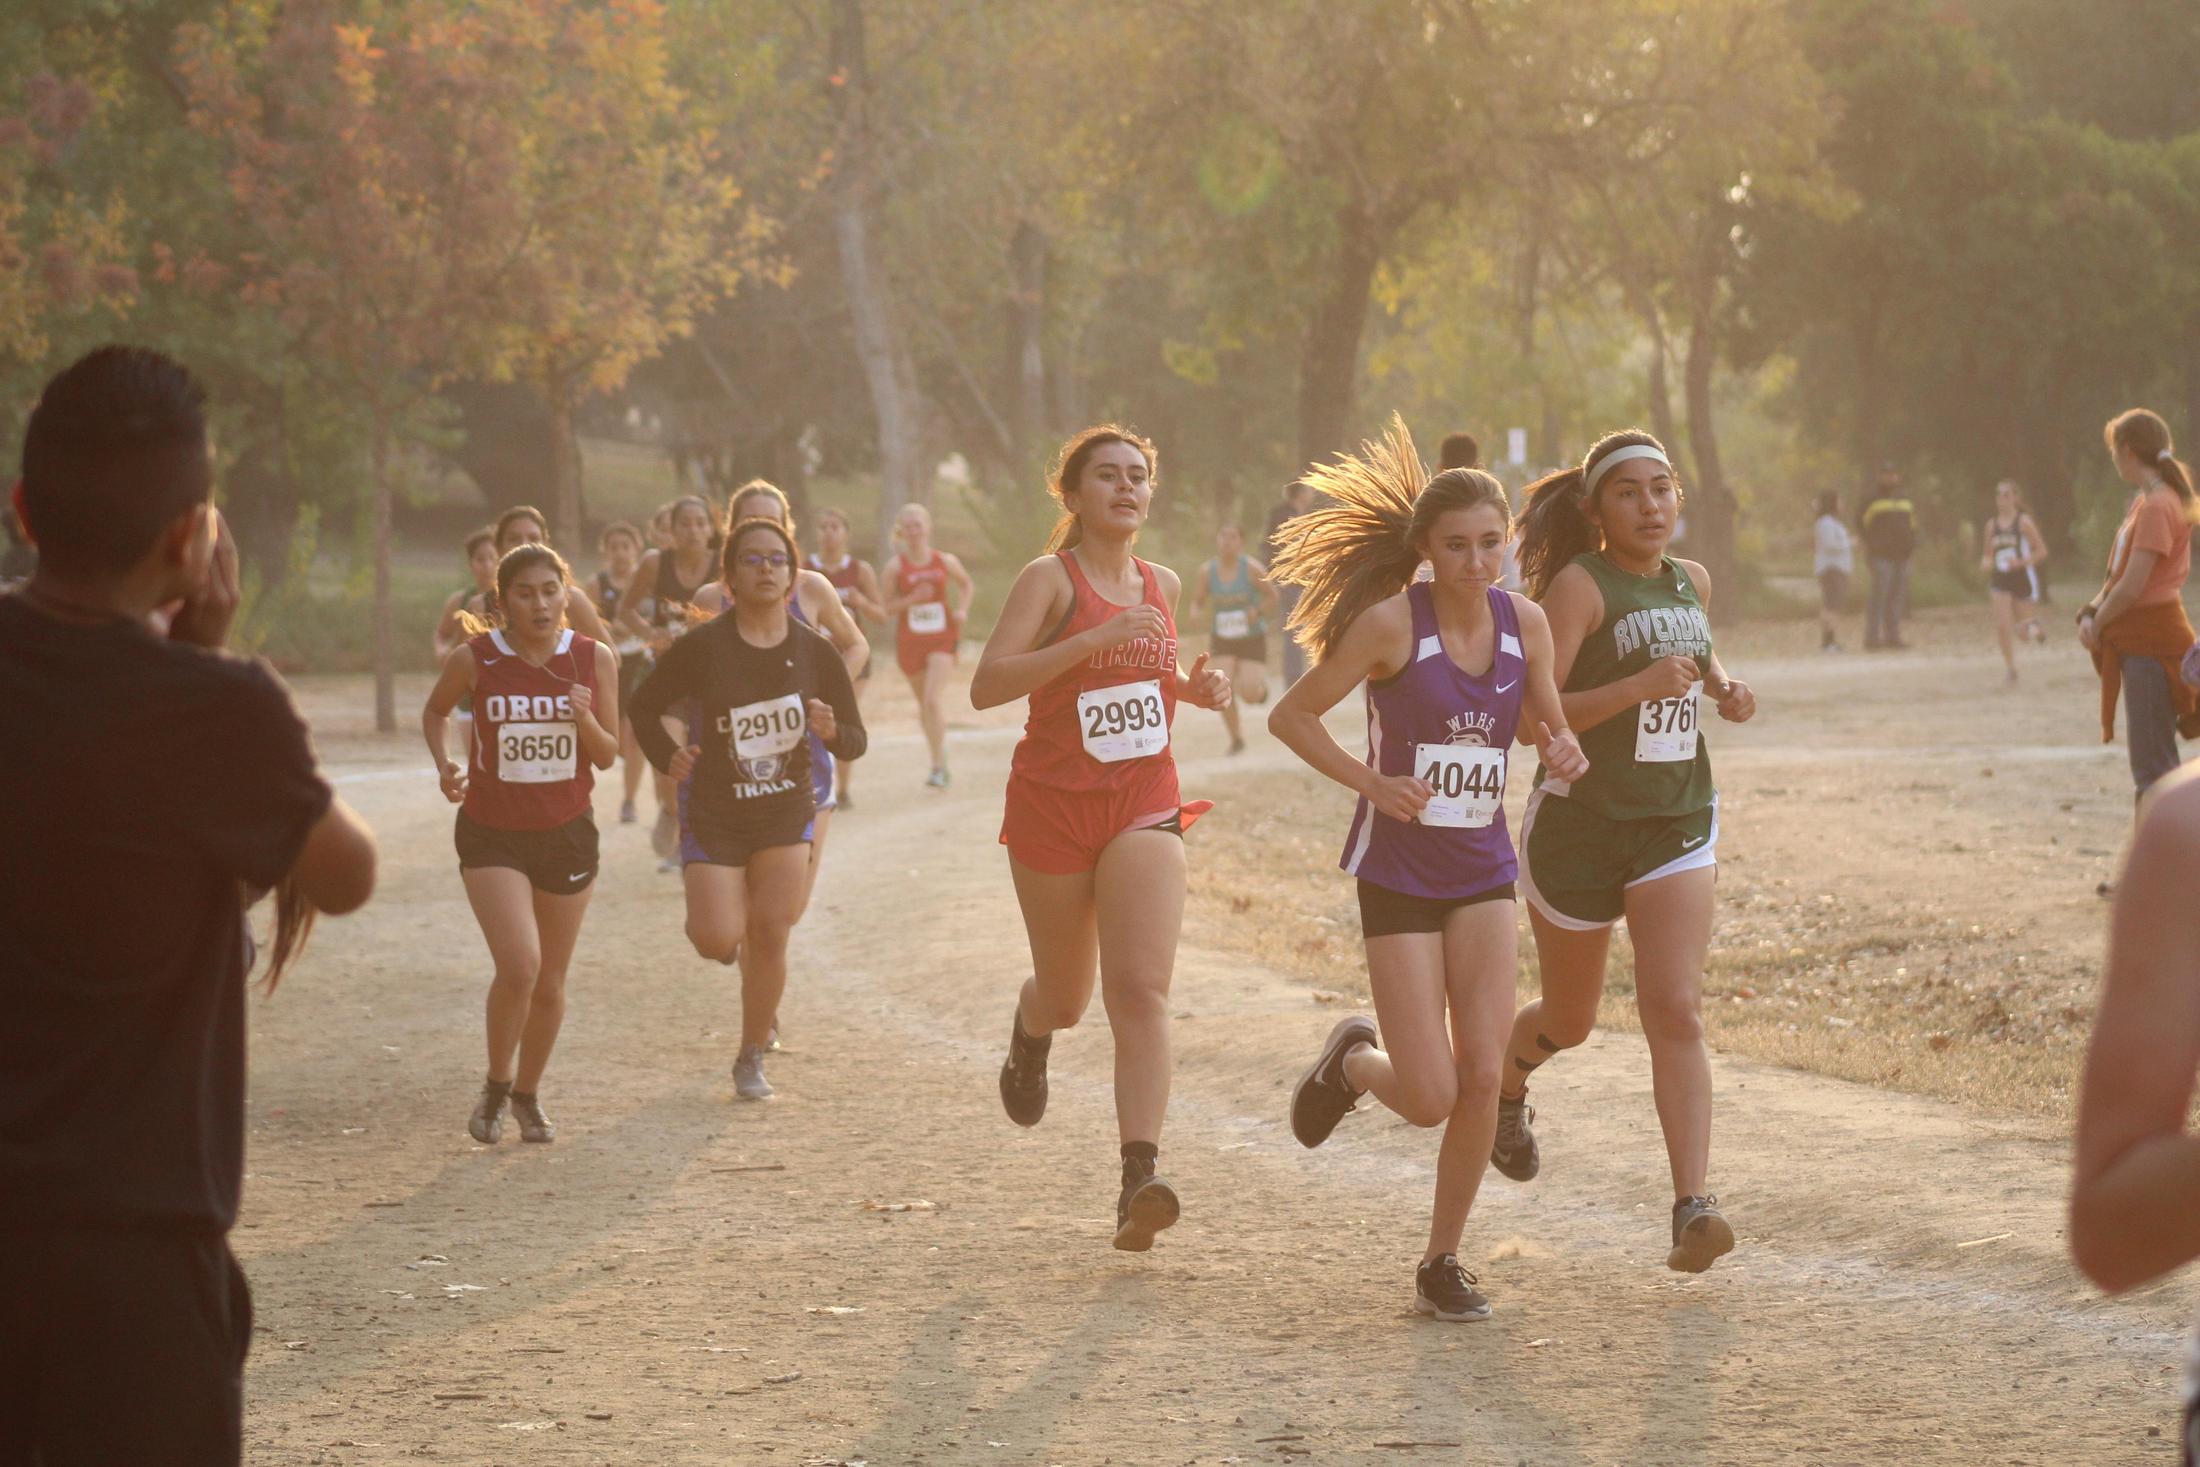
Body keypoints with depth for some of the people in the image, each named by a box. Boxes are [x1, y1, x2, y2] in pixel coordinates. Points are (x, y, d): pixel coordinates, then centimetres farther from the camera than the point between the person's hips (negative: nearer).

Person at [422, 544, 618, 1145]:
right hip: (492, 833, -2)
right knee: (518, 966, -18)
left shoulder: (593, 659, -5)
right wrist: (445, 765, -7)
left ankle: (528, 1094, 33)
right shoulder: (475, 658, -9)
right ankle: (496, 1086, 6)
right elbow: (435, 712, 11)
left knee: (550, 983, 10)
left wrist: (585, 719, -19)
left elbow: (608, 756, 1)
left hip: (567, 833, 2)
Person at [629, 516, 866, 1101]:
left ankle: (751, 1059, 16)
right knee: (717, 941, -12)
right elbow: (644, 706, 5)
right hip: (713, 816, -2)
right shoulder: (702, 647, -10)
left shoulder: (816, 653, -3)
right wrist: (667, 757, -10)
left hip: (786, 815, 2)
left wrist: (831, 731, -20)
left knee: (769, 937, -3)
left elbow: (855, 743, 2)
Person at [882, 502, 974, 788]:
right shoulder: (895, 566, -4)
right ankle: (939, 757, 32)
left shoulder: (945, 561, 1)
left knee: (934, 699, -17)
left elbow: (967, 585, 20)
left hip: (942, 638, -1)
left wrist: (962, 609, 3)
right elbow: (886, 608, -4)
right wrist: (911, 599, -20)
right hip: (910, 640, 1)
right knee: (924, 702, 12)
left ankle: (938, 767, -18)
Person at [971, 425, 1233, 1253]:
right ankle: (1030, 1031, 51)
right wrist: (1096, 638, -29)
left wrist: (1193, 686, 7)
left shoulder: (1161, 585, 9)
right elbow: (986, 686, -21)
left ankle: (1139, 1181, -26)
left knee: (1141, 991, -16)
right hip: (1052, 808, -3)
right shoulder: (1051, 578, -8)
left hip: (1144, 807, 3)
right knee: (1067, 999, 12)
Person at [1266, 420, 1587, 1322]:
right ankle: (1352, 1061, 28)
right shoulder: (1390, 622, -14)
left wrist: (1563, 752, -8)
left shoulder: (1524, 623, 0)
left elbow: (1547, 726, 15)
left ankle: (1442, 1263, 11)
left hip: (1482, 873, 4)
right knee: (1430, 1099, -8)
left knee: (1483, 1078, -6)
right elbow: (1290, 716, -6)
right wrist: (1371, 783, -18)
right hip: (1398, 875, -4)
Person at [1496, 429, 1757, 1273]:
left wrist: (1723, 690, 8)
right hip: (1577, 822, -3)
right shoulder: (1579, 586, -12)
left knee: (1676, 1013, -13)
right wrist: (1637, 688, -32)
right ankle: (1505, 1088, 49)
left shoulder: (1692, 583, 7)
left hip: (1676, 823, 4)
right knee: (1569, 1019, 13)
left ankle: (1691, 1208, -21)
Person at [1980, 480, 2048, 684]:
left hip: (2023, 577, -3)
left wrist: (2021, 562, -21)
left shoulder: (2023, 522, -9)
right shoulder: (1992, 525, 4)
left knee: (2022, 632, 6)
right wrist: (1985, 562, -9)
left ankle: (2033, 626, 43)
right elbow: (1987, 553, 15)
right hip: (2000, 581, 3)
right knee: (2002, 627, -12)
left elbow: (2042, 551, -7)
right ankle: (2011, 670, -3)